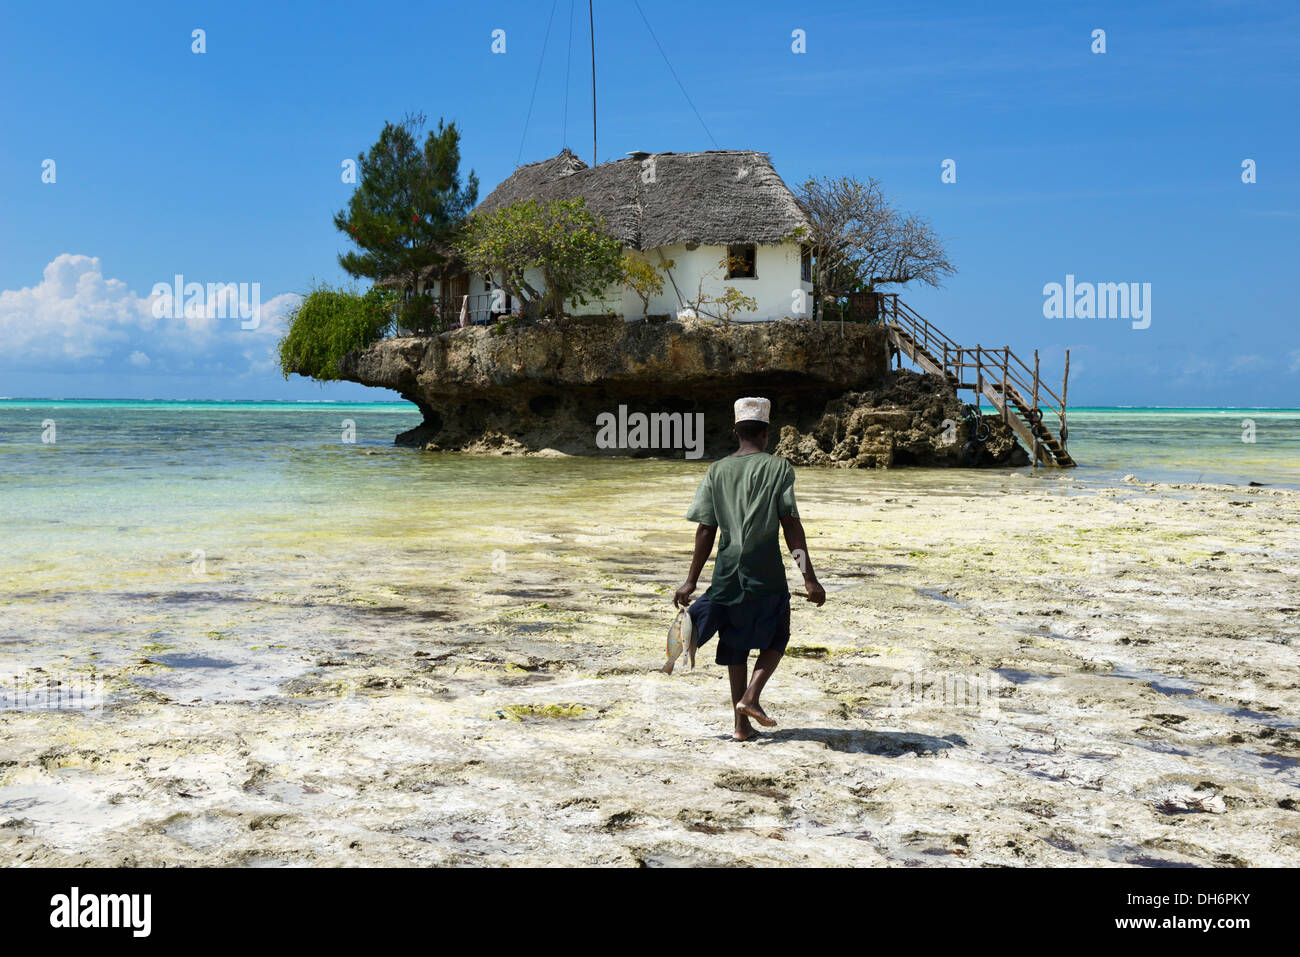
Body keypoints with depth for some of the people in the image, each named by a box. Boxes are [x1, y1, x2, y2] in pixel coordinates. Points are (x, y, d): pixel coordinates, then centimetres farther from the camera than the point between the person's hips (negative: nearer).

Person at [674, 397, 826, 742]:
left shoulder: (717, 471, 5)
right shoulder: (778, 467, -3)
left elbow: (705, 529, 2)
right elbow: (791, 525, -9)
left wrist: (691, 581, 7)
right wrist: (809, 579, -7)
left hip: (728, 570, 3)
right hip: (766, 571, -3)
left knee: (735, 643, 12)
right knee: (776, 636, 17)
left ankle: (742, 724, 12)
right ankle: (751, 697, -2)